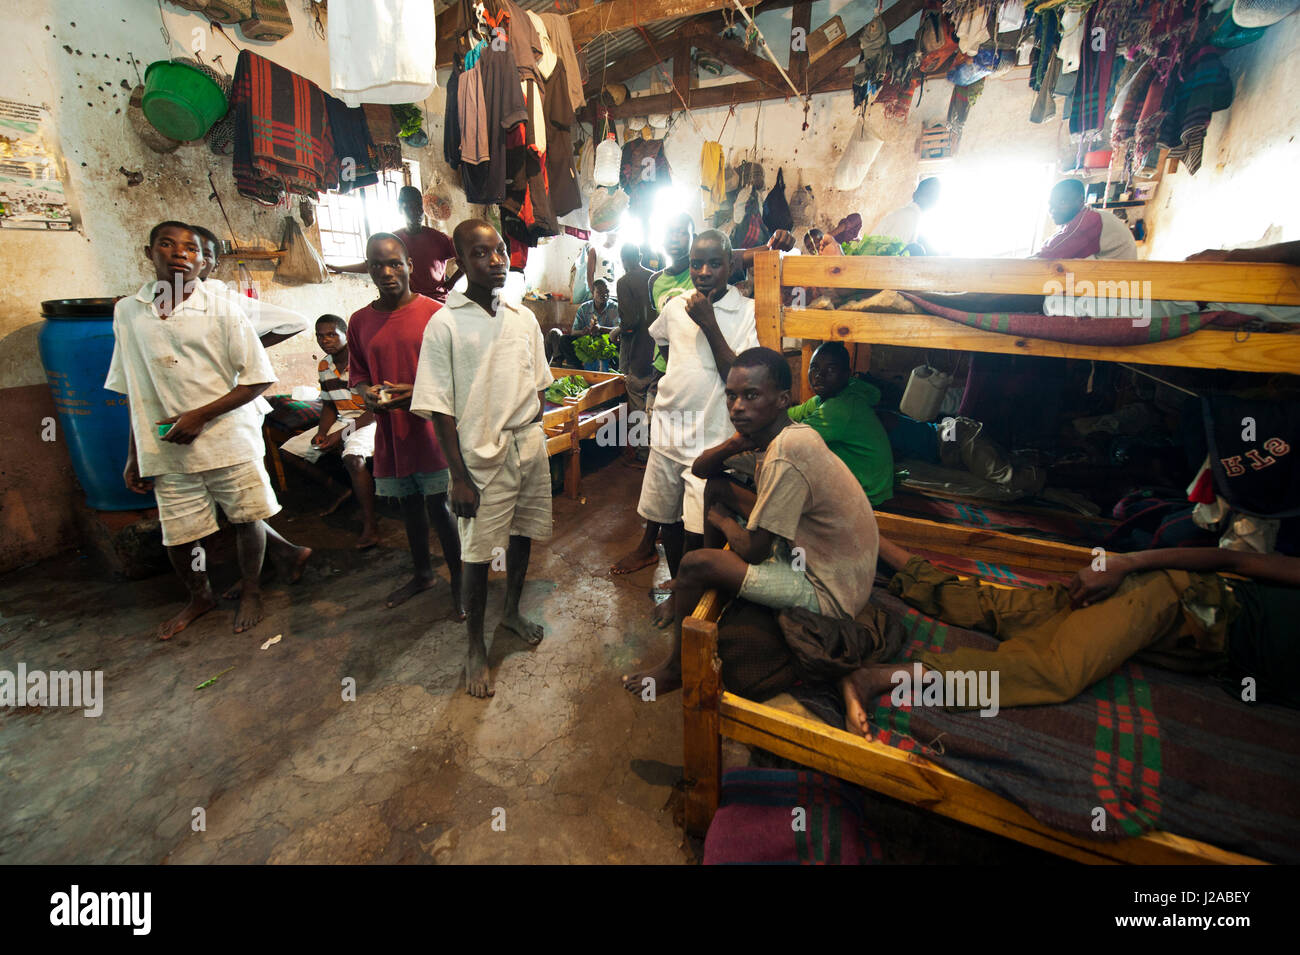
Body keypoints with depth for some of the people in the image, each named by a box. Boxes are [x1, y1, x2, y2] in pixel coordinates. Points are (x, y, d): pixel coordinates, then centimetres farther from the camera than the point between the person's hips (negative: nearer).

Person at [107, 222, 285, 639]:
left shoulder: (222, 312, -4)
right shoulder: (127, 312, 8)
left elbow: (257, 379, -6)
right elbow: (135, 393, 12)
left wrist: (201, 415, -15)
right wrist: (134, 456, 11)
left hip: (229, 443, -3)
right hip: (166, 451, 3)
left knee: (246, 520, 7)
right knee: (178, 535, 10)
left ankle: (251, 592, 31)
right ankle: (200, 597, 36)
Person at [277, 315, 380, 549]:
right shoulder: (324, 367, 7)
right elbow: (330, 405, 16)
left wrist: (342, 433, -21)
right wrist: (322, 433, -4)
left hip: (370, 421, -8)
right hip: (342, 420, 8)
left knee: (353, 457, -37)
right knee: (290, 450, 4)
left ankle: (369, 524, -28)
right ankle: (343, 490, 13)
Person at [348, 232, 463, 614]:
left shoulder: (435, 313, -6)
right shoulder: (360, 321, 6)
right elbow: (356, 374, 15)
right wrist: (366, 392, -8)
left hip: (430, 428, -4)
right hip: (389, 430, 4)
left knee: (438, 507, -2)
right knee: (409, 504, 16)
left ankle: (458, 581, 16)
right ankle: (422, 573, 36)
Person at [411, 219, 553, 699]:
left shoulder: (524, 319, 6)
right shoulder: (445, 324, -8)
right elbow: (440, 410, -10)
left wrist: (534, 438, 12)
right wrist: (460, 478, -12)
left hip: (529, 445, 5)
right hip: (482, 453, -5)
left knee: (522, 533, 17)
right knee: (478, 552, 3)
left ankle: (512, 610, 42)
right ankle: (475, 646, 22)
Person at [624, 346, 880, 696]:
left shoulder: (784, 457, -30)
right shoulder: (774, 432, 0)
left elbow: (753, 551, -24)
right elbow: (700, 469, 6)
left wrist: (721, 520, -3)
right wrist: (734, 444, -15)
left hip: (828, 594, -10)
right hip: (811, 555, 10)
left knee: (695, 565, -18)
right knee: (717, 487, 10)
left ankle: (678, 666, 8)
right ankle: (693, 588, 25)